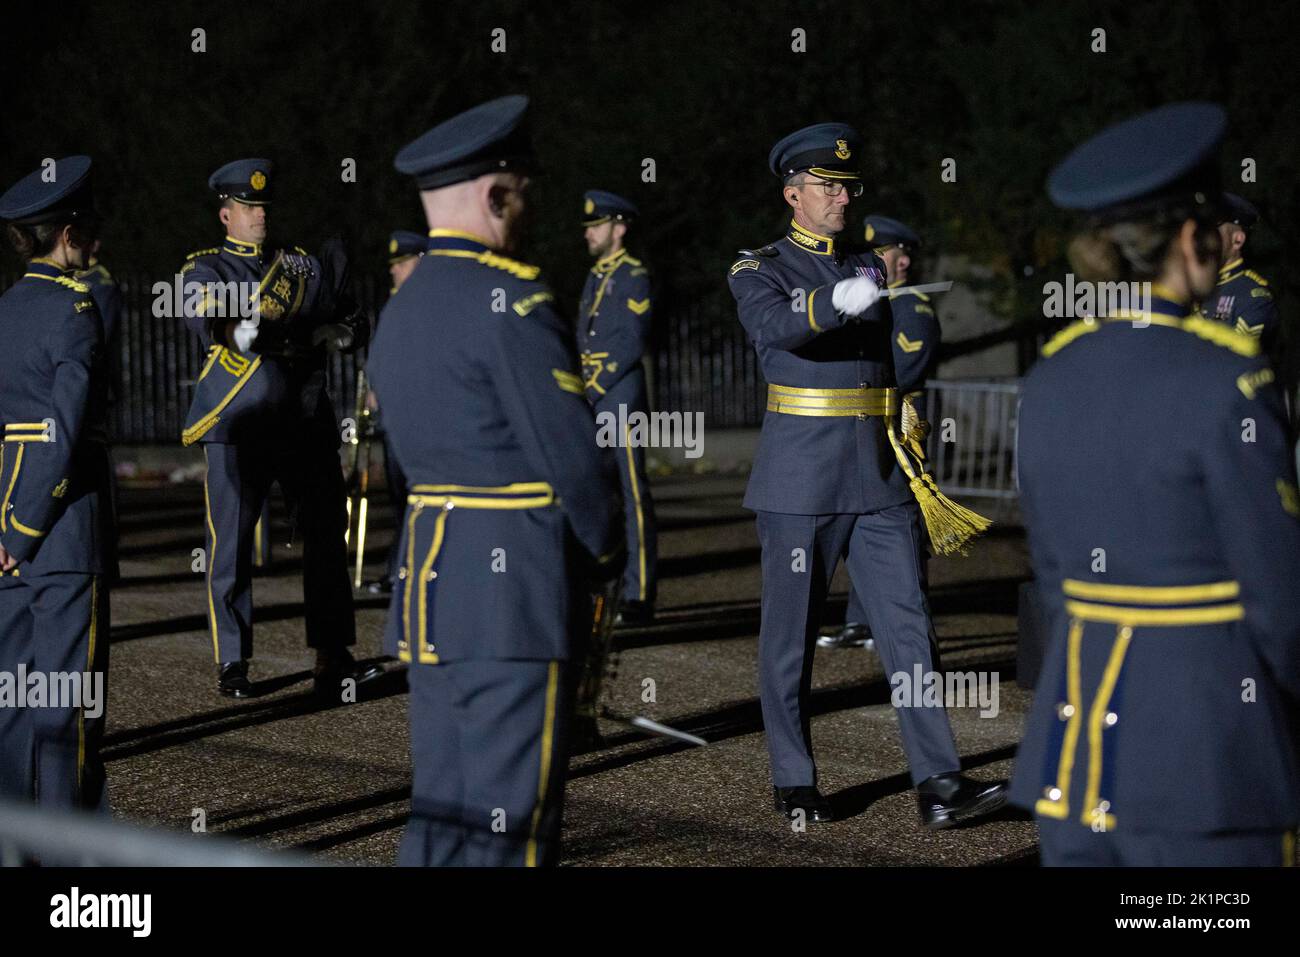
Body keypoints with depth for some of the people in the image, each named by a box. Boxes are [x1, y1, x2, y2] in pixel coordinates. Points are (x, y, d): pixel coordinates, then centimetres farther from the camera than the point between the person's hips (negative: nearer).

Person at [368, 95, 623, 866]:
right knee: (509, 825, -5)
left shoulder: (401, 311, 15)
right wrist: (609, 551, 1)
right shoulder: (509, 300, -13)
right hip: (516, 594, -9)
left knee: (443, 814, 12)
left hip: (429, 582, 9)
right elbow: (571, 448, -16)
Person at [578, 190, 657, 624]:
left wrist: (595, 387, -14)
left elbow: (633, 343, -14)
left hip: (619, 398, -9)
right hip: (591, 407, 9)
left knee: (631, 495, -8)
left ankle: (639, 597, -7)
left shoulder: (633, 276, -7)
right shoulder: (595, 277, 19)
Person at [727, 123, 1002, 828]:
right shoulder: (758, 269, 0)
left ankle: (938, 785, -7)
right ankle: (793, 782, 15)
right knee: (791, 636, 3)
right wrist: (839, 302, -43)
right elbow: (772, 324, -24)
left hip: (881, 479, 4)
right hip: (800, 479, -4)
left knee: (907, 624, -4)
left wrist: (910, 464, 20)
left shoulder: (870, 268, 17)